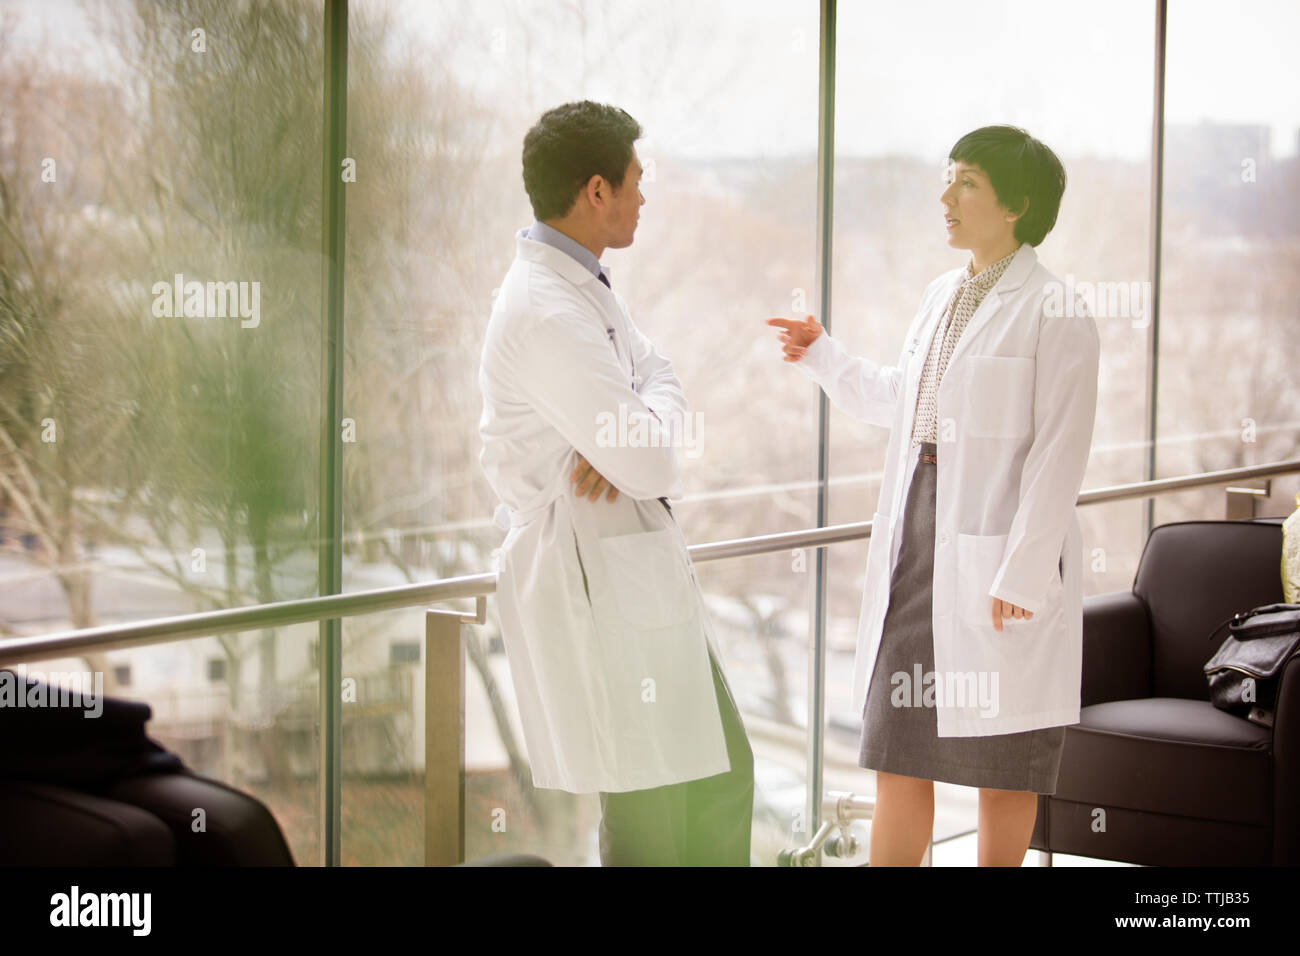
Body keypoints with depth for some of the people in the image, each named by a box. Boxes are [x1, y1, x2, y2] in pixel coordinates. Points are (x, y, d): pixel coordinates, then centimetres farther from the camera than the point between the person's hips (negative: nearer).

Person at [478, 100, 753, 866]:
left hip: (642, 565, 10)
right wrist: (642, 431, 0)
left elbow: (663, 379, 10)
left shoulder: (586, 284, 12)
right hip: (591, 574, -10)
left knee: (722, 774, 17)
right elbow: (652, 467, -24)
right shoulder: (547, 314, -21)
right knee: (650, 815, -4)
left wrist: (634, 427, -12)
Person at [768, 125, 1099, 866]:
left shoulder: (1055, 311, -11)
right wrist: (822, 354, 17)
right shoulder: (943, 296, 13)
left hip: (996, 551, -7)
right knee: (898, 741, 9)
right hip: (917, 531, 7)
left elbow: (1060, 453, -15)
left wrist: (1022, 572, -19)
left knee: (1001, 763, 5)